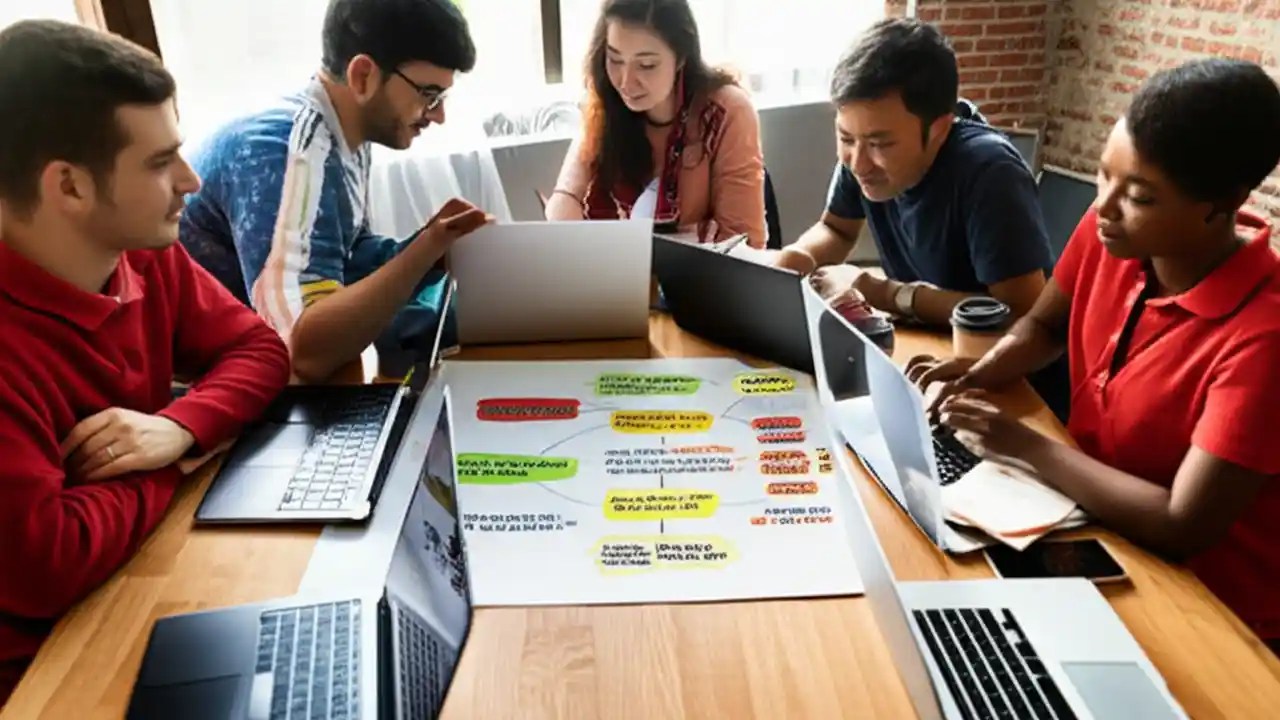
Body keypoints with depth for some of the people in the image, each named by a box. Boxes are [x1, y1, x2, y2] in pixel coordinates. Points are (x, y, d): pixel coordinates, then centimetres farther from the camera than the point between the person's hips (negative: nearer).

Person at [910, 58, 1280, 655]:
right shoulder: (1109, 233, -11)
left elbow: (1182, 528, -30)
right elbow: (1043, 326, 8)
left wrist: (1024, 444, -24)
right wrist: (976, 376, -12)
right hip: (1100, 523, 6)